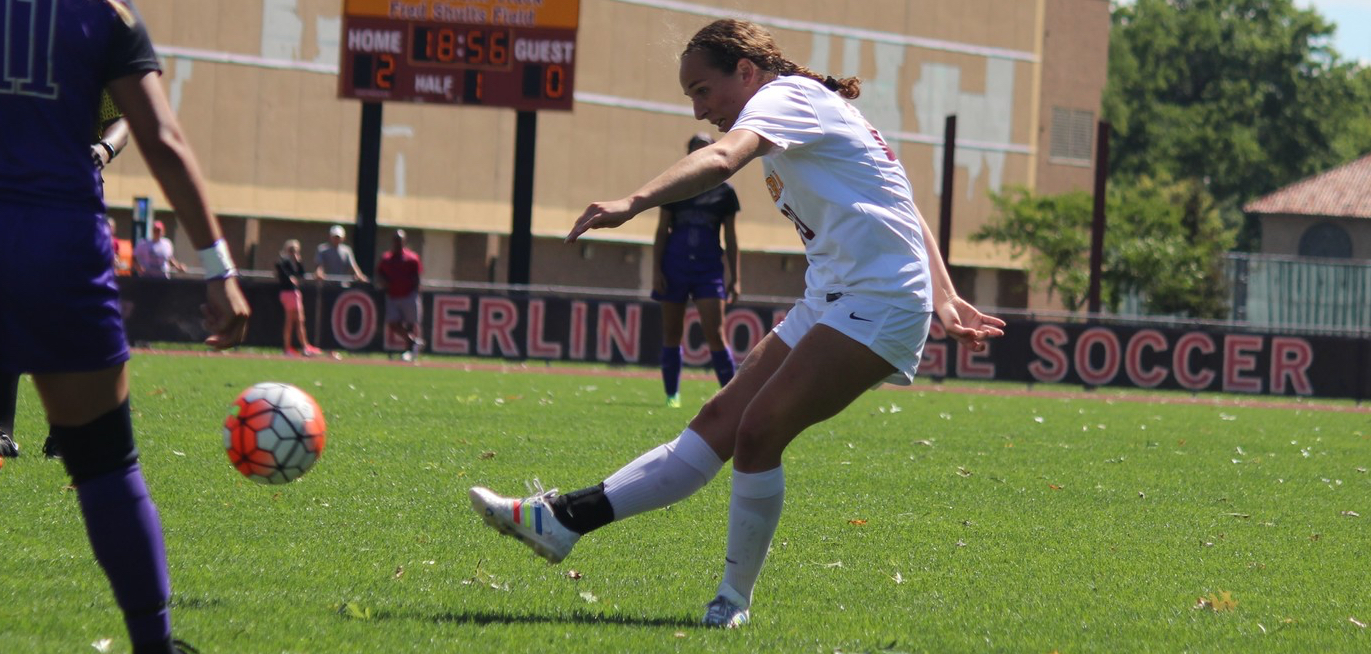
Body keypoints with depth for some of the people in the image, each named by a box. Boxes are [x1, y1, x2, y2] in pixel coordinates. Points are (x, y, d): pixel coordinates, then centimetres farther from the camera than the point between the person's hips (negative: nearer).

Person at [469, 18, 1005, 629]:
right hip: (829, 301, 10)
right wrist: (944, 298, 19)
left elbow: (722, 159, -29)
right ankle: (566, 519, -3)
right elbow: (906, 213, 24)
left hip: (876, 303, -10)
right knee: (720, 421, 2)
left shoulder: (784, 95, -7)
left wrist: (634, 202, -43)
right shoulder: (815, 112, 23)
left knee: (756, 433, -16)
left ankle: (734, 598, -5)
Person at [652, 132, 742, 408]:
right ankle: (672, 394, 14)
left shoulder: (724, 191, 5)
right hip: (675, 264, 1)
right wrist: (656, 270, -1)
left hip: (709, 267, -1)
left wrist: (735, 277, 5)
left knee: (715, 333, -12)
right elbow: (662, 231, 7)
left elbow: (730, 237, 8)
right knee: (672, 334, 4)